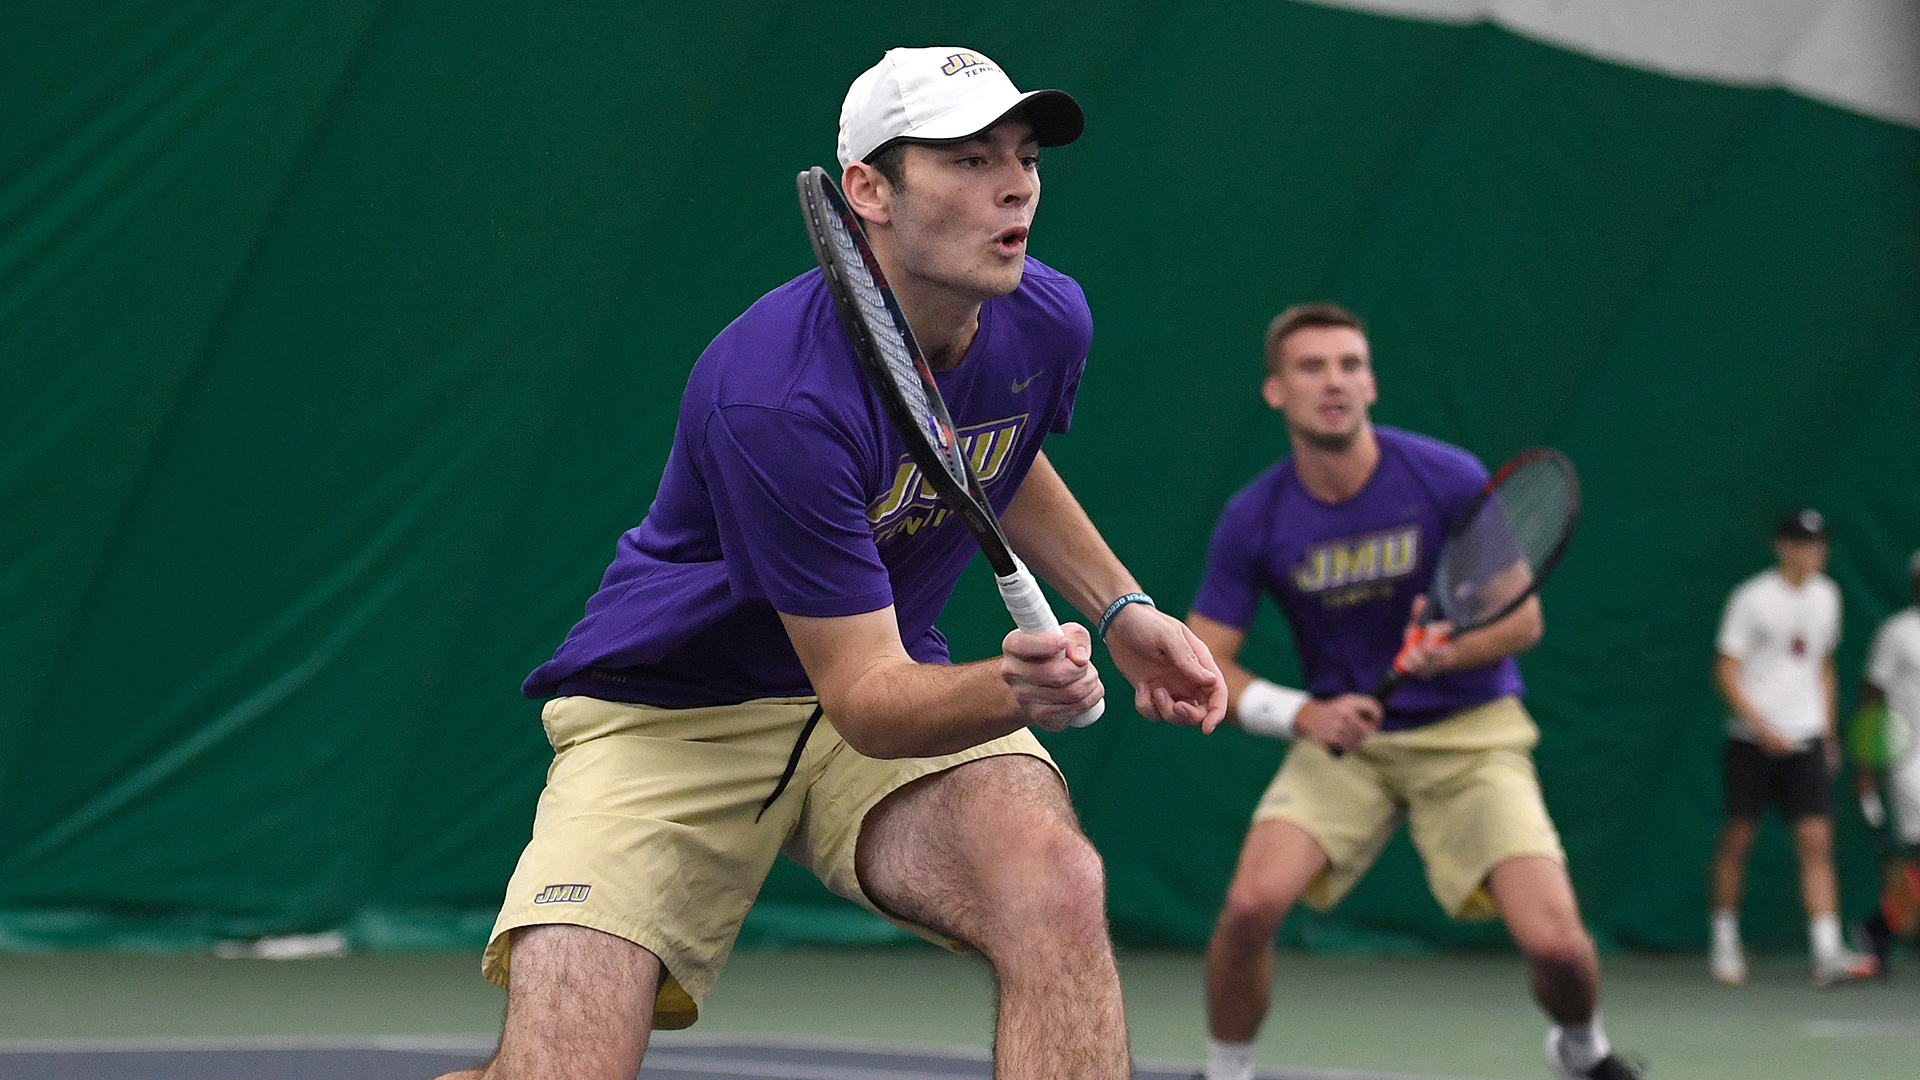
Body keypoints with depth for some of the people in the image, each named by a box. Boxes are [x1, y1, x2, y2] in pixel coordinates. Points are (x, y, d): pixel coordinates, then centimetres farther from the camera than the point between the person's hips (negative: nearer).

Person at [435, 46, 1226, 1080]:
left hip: (894, 676, 5)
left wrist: (1121, 609, 9)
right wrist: (1012, 690, -46)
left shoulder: (1048, 319, -8)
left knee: (1057, 888, -30)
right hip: (670, 715, -5)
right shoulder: (777, 399, -30)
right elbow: (868, 703, -28)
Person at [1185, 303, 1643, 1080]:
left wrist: (1450, 652, -27)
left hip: (1470, 732, -1)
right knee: (1251, 904, -25)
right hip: (1342, 738, 1)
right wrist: (1302, 715, -21)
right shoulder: (1253, 520, -9)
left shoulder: (1451, 481, -13)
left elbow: (1522, 618, -5)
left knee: (1553, 941, -17)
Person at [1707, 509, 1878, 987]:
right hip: (1752, 740, -4)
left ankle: (1826, 953, -15)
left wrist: (1828, 732, 19)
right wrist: (1762, 726, -18)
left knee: (1816, 840, -8)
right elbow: (1726, 671, -8)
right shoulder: (1753, 598, -7)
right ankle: (1724, 942, 19)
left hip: (1805, 739, 4)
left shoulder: (1826, 597, 10)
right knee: (1737, 838, 3)